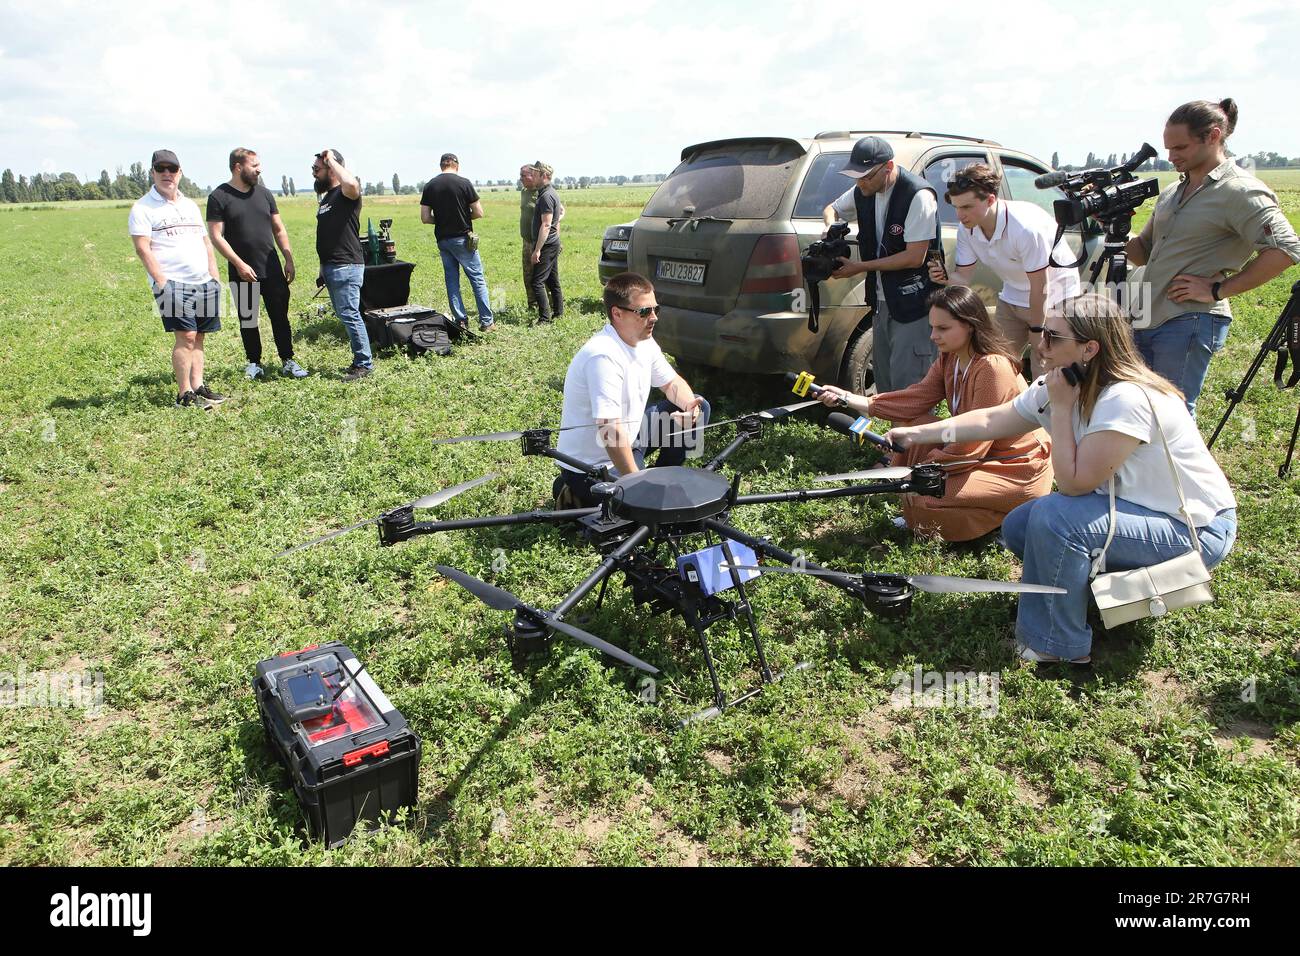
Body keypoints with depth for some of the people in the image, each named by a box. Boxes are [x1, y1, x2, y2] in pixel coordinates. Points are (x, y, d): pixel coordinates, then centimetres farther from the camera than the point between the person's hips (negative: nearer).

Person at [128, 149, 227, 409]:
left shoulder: (189, 205, 20)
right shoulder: (143, 208, 0)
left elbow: (206, 243, 22)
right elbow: (142, 249, -8)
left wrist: (215, 277, 13)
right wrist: (161, 282, -16)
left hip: (204, 283, 7)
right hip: (172, 283, -6)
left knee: (198, 336, 7)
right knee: (186, 336, -13)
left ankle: (198, 387, 13)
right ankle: (184, 394, -9)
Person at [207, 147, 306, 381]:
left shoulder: (264, 193, 9)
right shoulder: (219, 197, -5)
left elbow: (279, 230, 13)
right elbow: (216, 236, -9)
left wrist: (289, 259, 5)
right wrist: (239, 264, -16)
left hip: (272, 269, 3)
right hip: (242, 273, -3)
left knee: (280, 317, 4)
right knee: (248, 320, 7)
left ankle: (288, 361, 12)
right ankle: (254, 362, 19)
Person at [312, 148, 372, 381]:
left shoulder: (346, 193, -9)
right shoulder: (326, 196, 19)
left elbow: (352, 183, -37)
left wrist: (332, 160, -20)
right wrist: (323, 270, 23)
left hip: (346, 266, -10)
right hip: (330, 266, 10)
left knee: (349, 315, -8)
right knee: (344, 315, 12)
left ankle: (364, 364, -1)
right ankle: (360, 360, 20)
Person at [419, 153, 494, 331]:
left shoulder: (429, 186, 3)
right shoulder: (464, 183, -8)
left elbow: (425, 218, 1)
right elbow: (479, 213, -7)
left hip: (442, 240, 4)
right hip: (463, 239, -4)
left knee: (452, 280, 11)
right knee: (477, 278, 4)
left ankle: (460, 320, 11)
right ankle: (486, 321, 3)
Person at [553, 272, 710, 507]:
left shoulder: (645, 342, -1)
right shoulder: (603, 356, -30)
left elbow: (672, 383, 13)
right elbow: (609, 430, -33)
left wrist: (689, 405, -10)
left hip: (629, 441, 9)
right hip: (592, 464, -9)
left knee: (699, 408, 7)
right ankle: (577, 494, -2)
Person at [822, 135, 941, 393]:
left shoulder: (918, 196, -19)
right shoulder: (863, 192, 4)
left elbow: (914, 257, -21)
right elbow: (831, 209, 24)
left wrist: (860, 267, -17)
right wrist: (830, 227, -1)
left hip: (914, 304, -8)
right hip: (882, 301, 8)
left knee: (907, 384, -11)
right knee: (883, 380, 14)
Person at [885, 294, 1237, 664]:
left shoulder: (1126, 399, -30)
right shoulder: (1061, 386, -4)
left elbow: (1073, 483, -27)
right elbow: (992, 420, 5)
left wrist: (1061, 408, -23)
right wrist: (916, 433, 2)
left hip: (1196, 527, -9)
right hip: (1137, 506, 9)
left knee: (1054, 517, -27)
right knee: (1018, 527, 3)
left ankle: (1058, 647, -10)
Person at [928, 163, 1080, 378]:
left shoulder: (1027, 227, -32)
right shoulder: (966, 228, -13)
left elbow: (1040, 288, -25)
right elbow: (963, 276, -8)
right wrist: (945, 278, -32)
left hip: (1053, 298, -6)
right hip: (1012, 297, 6)